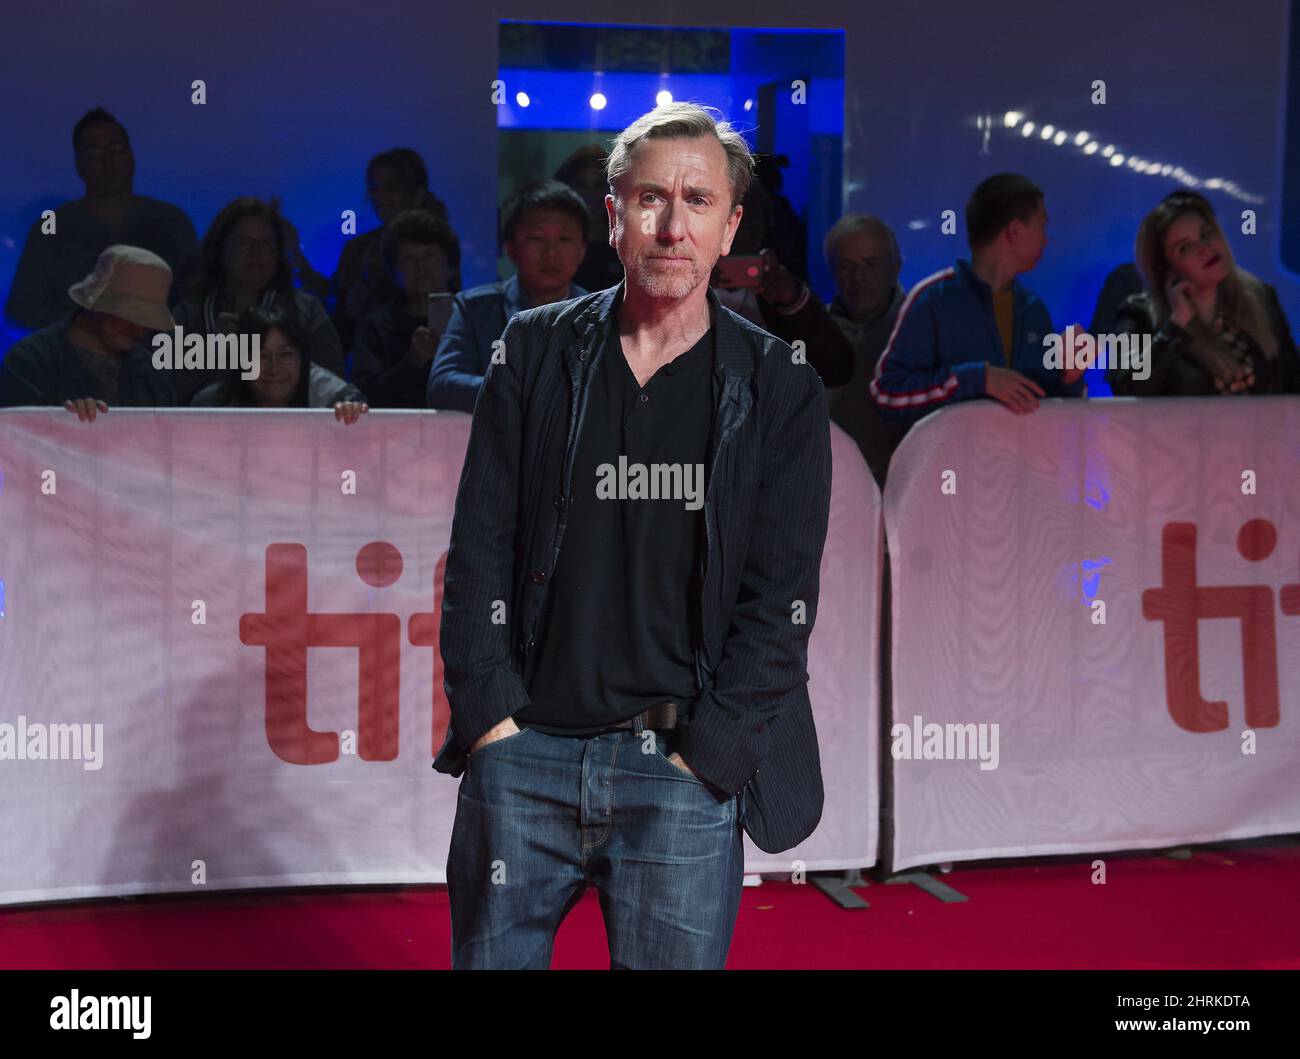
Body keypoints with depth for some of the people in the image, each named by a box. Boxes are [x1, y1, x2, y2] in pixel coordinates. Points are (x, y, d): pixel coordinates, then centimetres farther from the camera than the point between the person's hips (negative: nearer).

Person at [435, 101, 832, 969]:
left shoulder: (779, 387, 1)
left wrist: (700, 759, -9)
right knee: (489, 954, 9)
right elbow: (478, 548, 5)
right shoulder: (536, 351, 6)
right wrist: (493, 719, -4)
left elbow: (780, 601, -2)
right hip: (524, 751, 2)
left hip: (686, 771, -1)